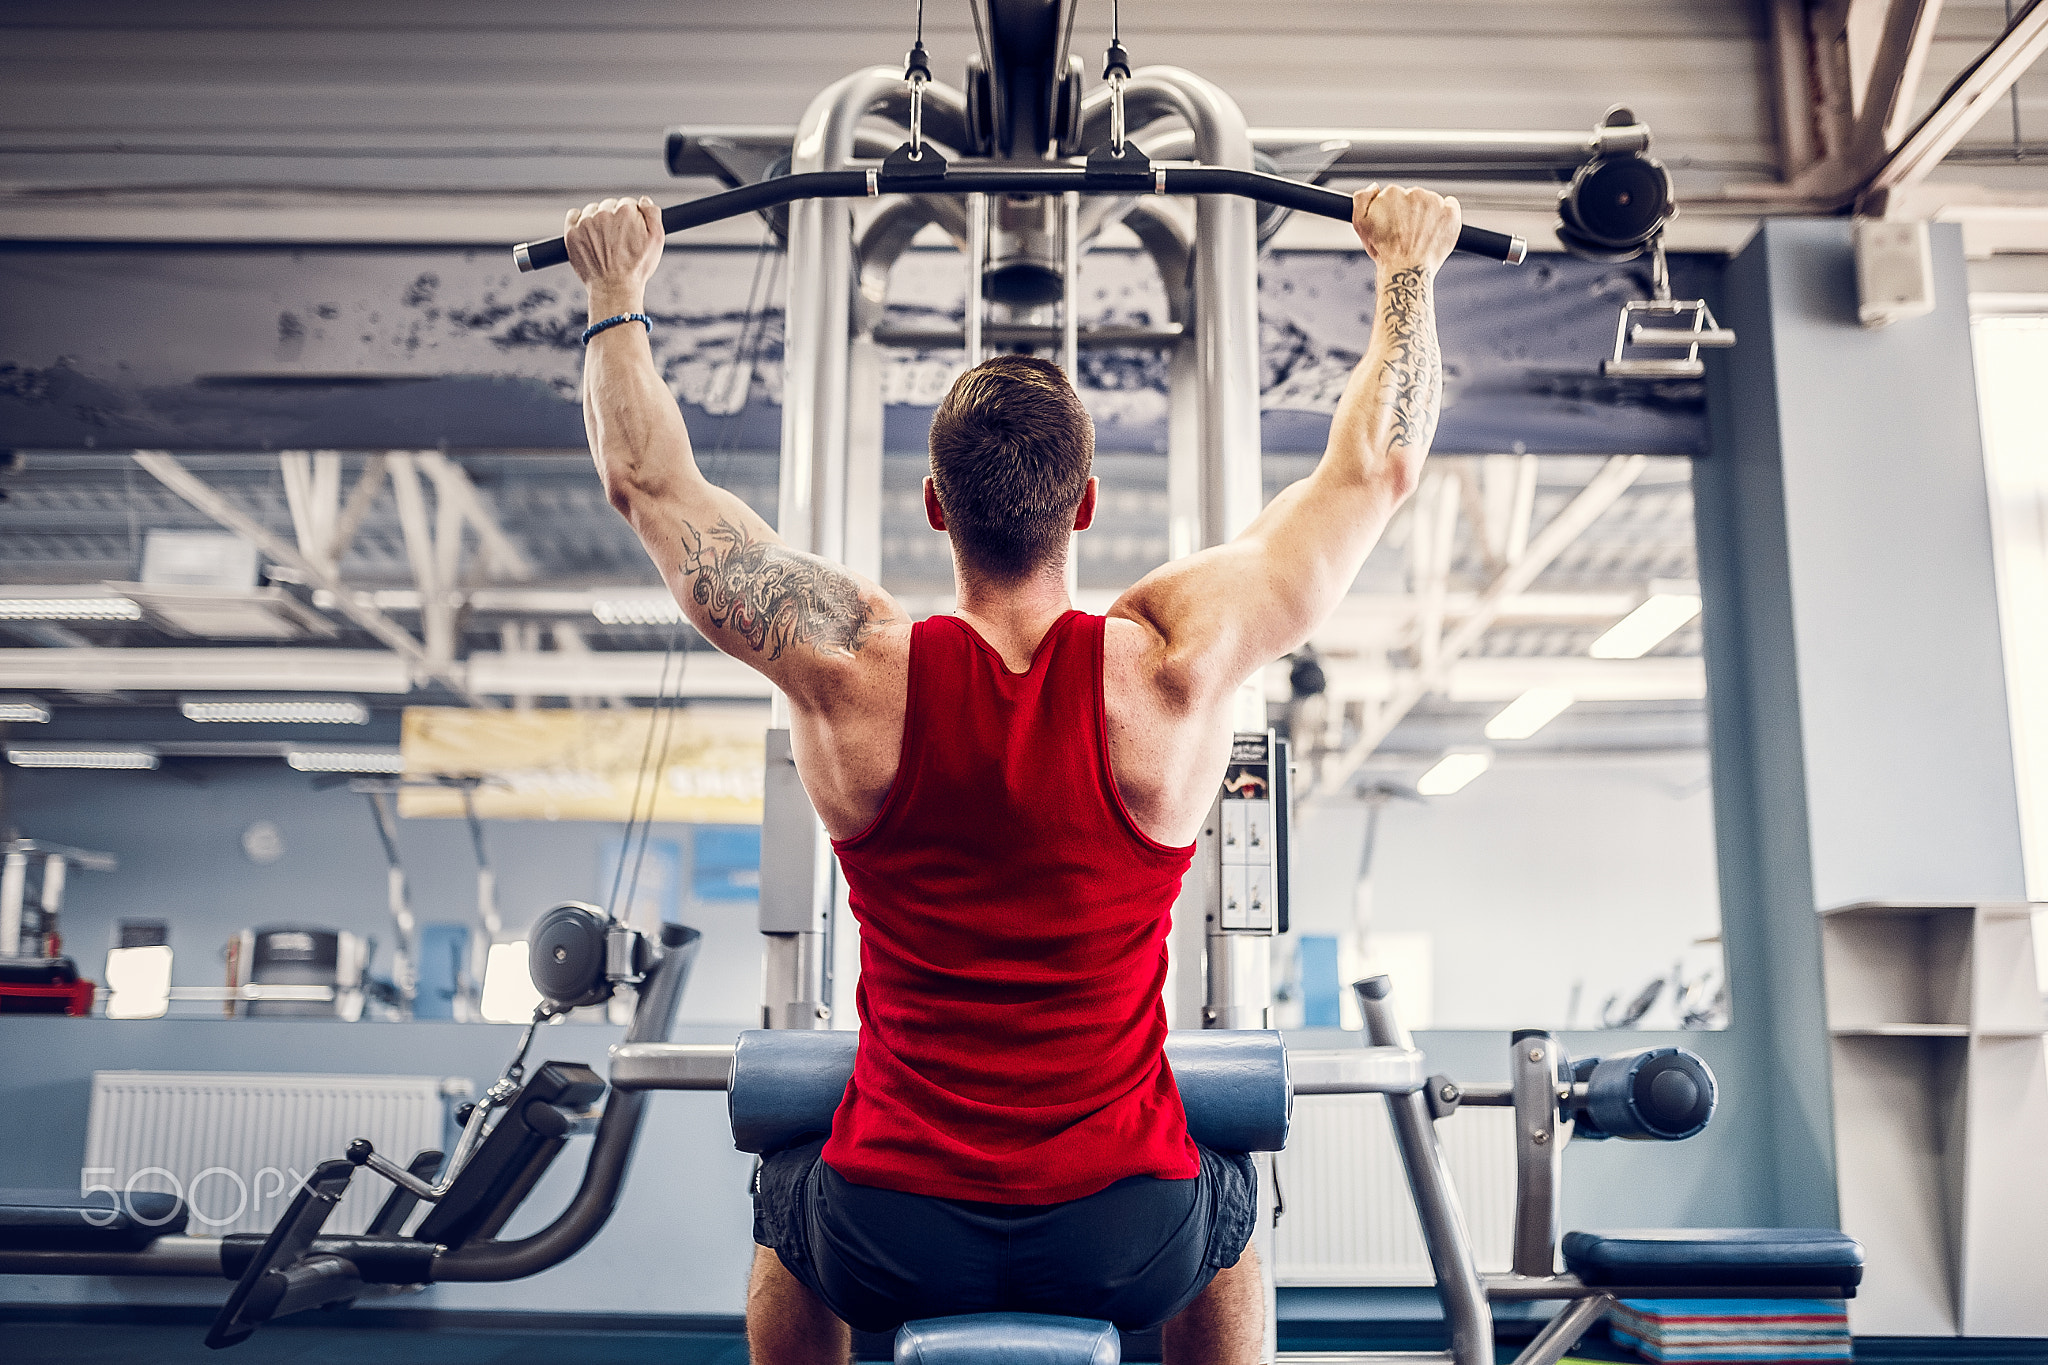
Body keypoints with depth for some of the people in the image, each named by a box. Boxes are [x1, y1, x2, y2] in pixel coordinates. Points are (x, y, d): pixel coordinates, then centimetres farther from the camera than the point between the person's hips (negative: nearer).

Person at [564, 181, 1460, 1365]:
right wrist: (1408, 267, 11)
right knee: (1229, 1210, 36)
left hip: (889, 1241, 0)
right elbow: (1378, 467, -2)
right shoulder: (1172, 669, -16)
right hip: (1132, 1241, 0)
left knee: (787, 1198, 36)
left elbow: (652, 481, 0)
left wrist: (616, 291, 14)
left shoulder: (854, 669, -15)